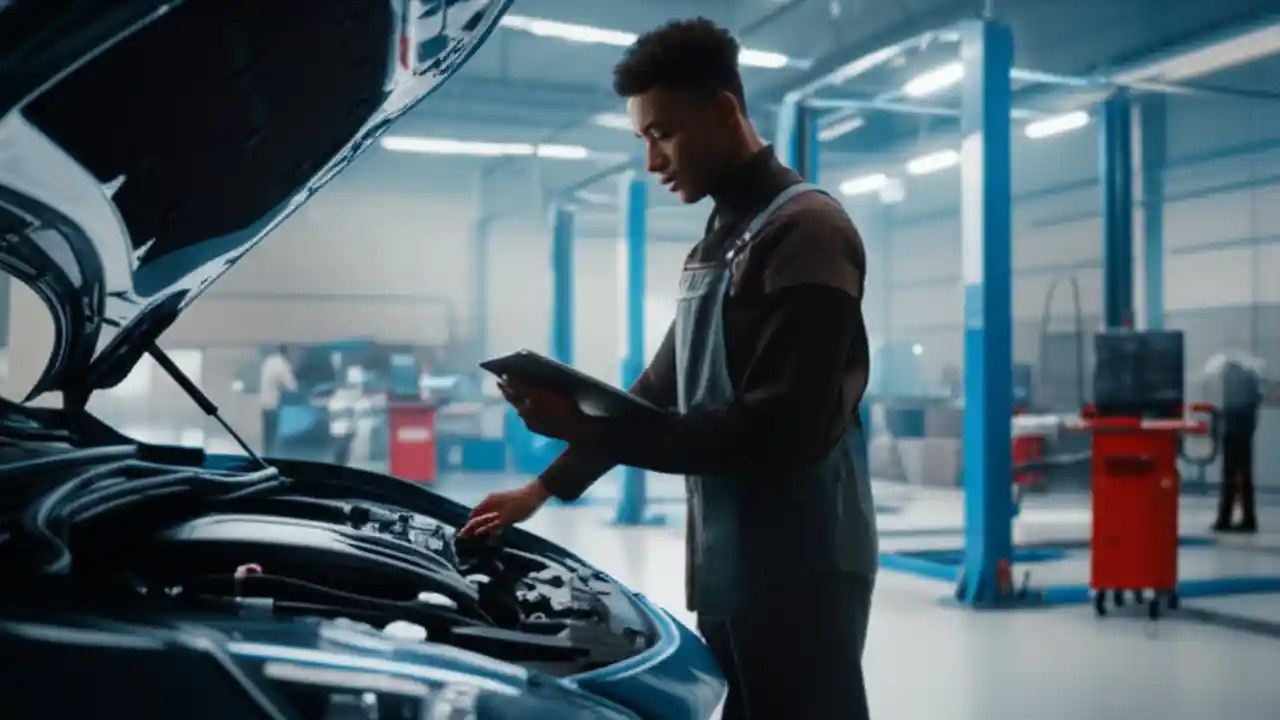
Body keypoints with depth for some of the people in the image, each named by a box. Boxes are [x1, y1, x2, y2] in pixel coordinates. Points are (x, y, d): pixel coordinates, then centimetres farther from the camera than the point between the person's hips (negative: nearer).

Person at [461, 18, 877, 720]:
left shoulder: (805, 231, -14)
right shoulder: (713, 246, 17)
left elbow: (780, 435, -22)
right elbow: (659, 392, 25)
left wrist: (588, 426, -22)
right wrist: (546, 485, 21)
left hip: (797, 571, -9)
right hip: (727, 570, 9)